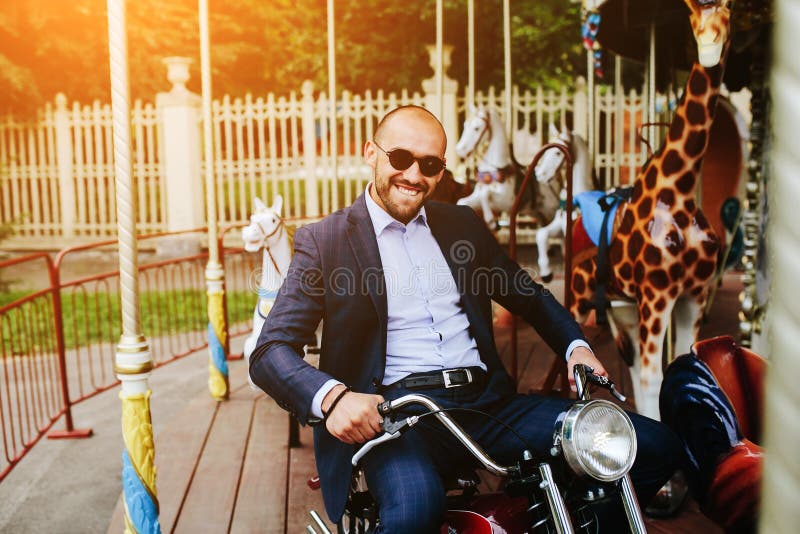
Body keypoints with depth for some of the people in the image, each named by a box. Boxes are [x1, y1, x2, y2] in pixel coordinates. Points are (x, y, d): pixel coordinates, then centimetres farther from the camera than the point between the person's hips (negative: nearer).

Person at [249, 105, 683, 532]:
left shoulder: (462, 223, 18)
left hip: (487, 402, 6)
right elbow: (270, 352, -4)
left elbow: (529, 295, 25)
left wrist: (576, 347, 5)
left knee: (655, 446, -7)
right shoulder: (324, 240, 3)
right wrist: (332, 396, -24)